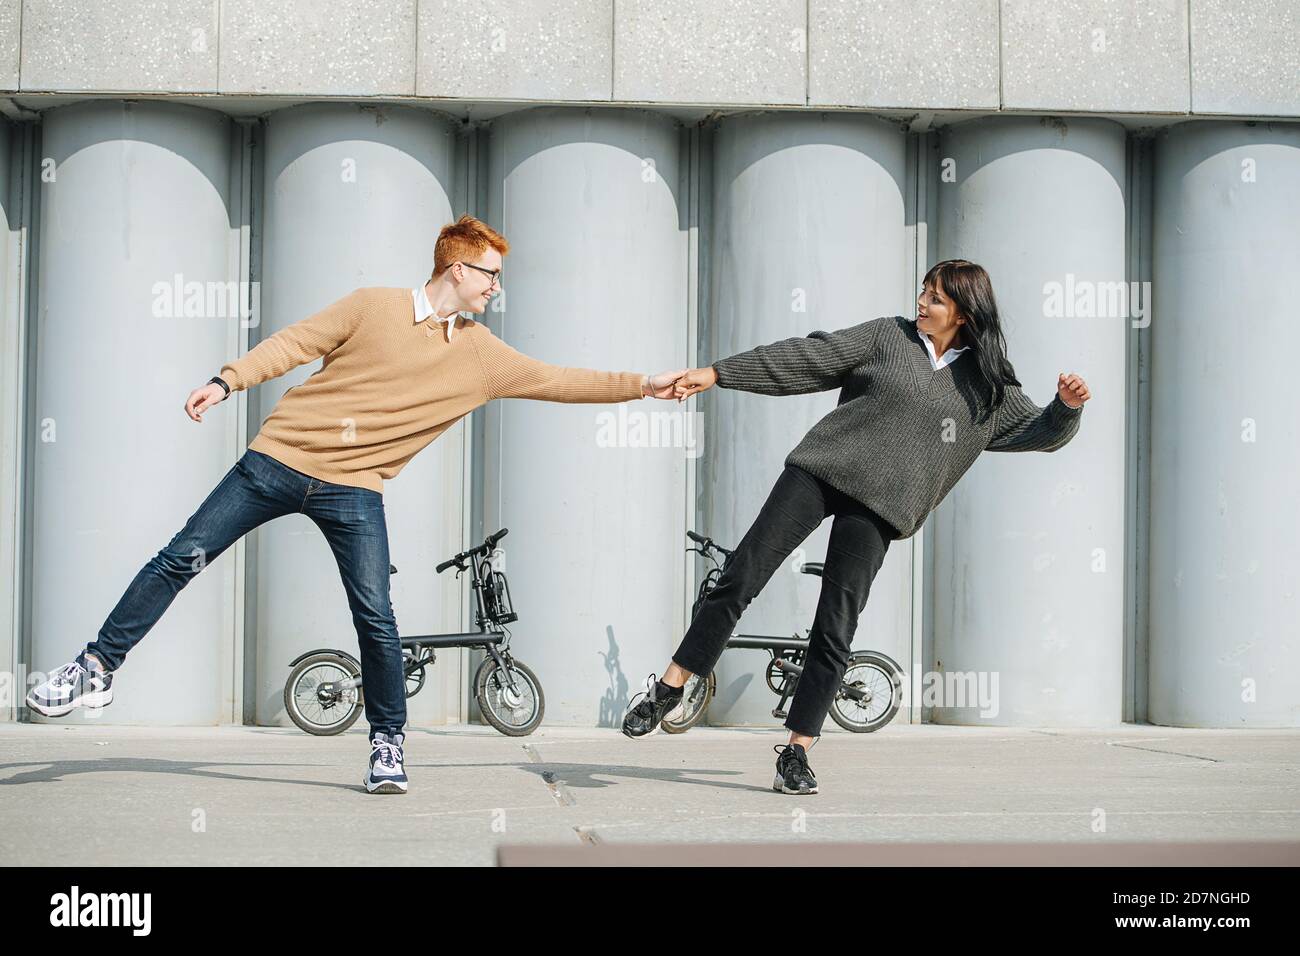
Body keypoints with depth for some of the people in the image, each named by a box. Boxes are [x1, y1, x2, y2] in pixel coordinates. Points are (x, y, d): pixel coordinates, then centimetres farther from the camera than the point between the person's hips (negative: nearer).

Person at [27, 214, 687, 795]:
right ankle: (98, 668, 6)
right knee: (182, 559, -4)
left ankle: (387, 742, 6)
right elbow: (295, 343, 0)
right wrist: (227, 382, -11)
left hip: (353, 489, 1)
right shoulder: (373, 307, 0)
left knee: (376, 617, -11)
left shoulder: (485, 358, 7)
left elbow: (558, 381, 10)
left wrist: (644, 385, 8)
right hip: (279, 458, -1)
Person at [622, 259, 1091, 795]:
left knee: (835, 633, -6)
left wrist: (1067, 407, -11)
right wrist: (718, 374, 0)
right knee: (741, 576, -8)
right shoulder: (888, 337, 8)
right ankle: (667, 691, 4)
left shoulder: (988, 388, 11)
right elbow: (806, 359, 5)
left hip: (878, 506, 0)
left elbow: (1042, 433, 13)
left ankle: (795, 753, 2)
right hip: (821, 469, 0)